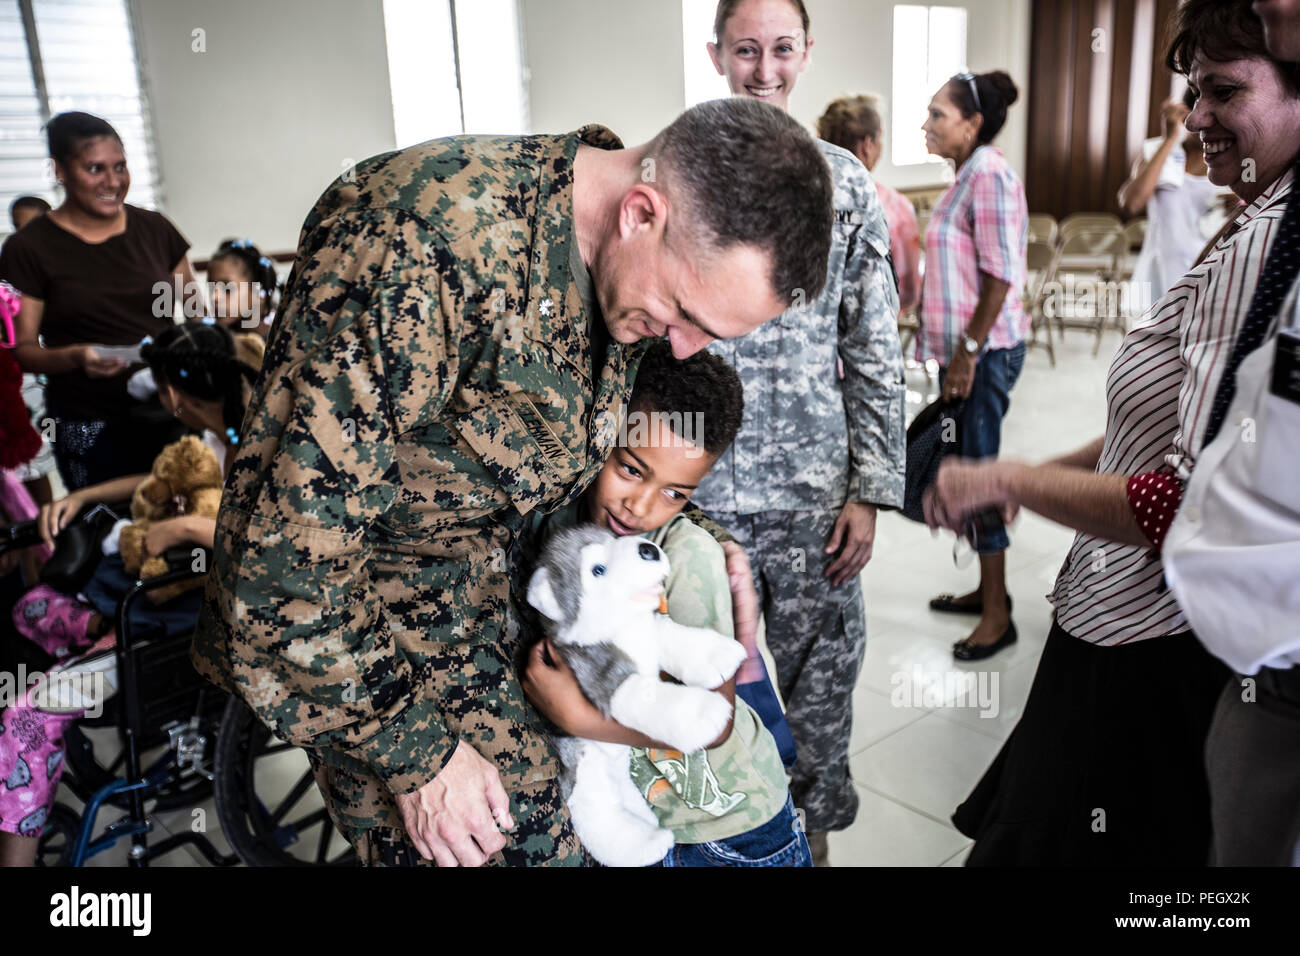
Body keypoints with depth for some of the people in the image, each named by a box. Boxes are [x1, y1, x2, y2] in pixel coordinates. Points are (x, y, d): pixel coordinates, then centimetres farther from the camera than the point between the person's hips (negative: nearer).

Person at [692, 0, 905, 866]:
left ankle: (815, 826, 37)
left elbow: (876, 352, 3)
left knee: (822, 673, 12)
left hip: (814, 488, 1)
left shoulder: (847, 183, 4)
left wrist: (870, 490, -2)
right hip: (697, 480, -1)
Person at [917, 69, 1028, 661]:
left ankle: (997, 616, 7)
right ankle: (987, 589, 29)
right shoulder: (969, 175, 14)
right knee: (967, 465, 15)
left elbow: (1000, 275, -20)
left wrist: (969, 350, -20)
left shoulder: (991, 177, -15)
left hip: (986, 351, -10)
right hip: (963, 347, 10)